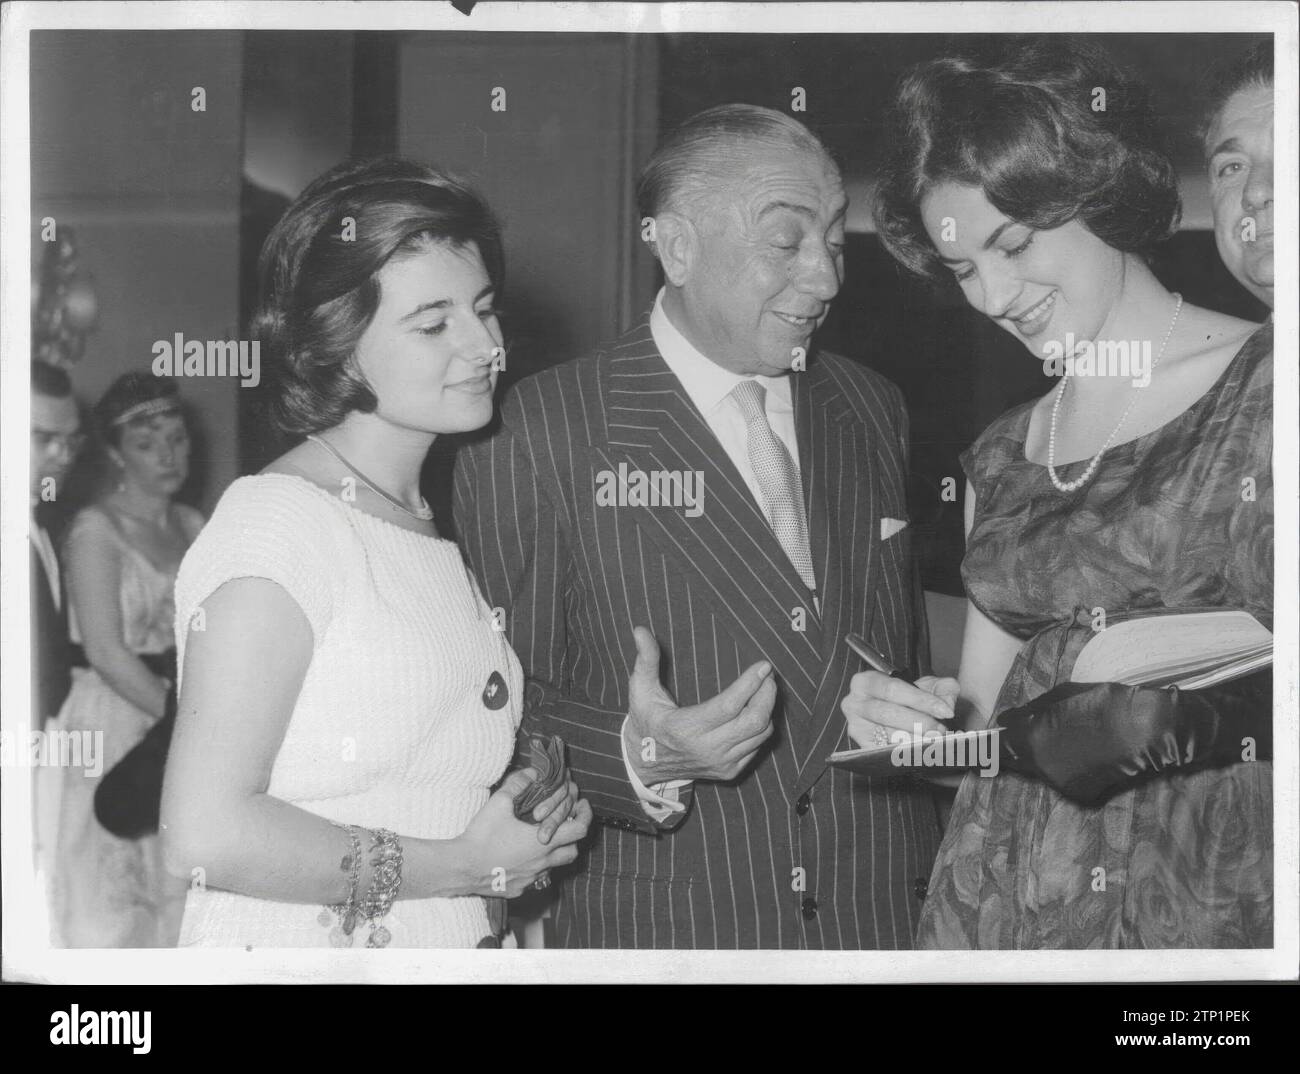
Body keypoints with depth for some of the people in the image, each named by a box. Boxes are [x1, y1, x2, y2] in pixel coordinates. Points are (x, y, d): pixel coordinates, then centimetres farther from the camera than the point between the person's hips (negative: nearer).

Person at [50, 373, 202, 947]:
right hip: (109, 720, -6)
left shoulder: (192, 525, 9)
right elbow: (106, 651, -17)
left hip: (172, 712, 6)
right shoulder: (96, 528, -11)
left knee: (172, 890, 10)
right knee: (106, 899, -1)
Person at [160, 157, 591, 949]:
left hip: (456, 944, 7)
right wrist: (469, 864, -16)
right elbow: (207, 832, -24)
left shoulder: (437, 538, 8)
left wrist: (537, 819, -5)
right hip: (297, 947, -7)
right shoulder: (277, 520, -16)